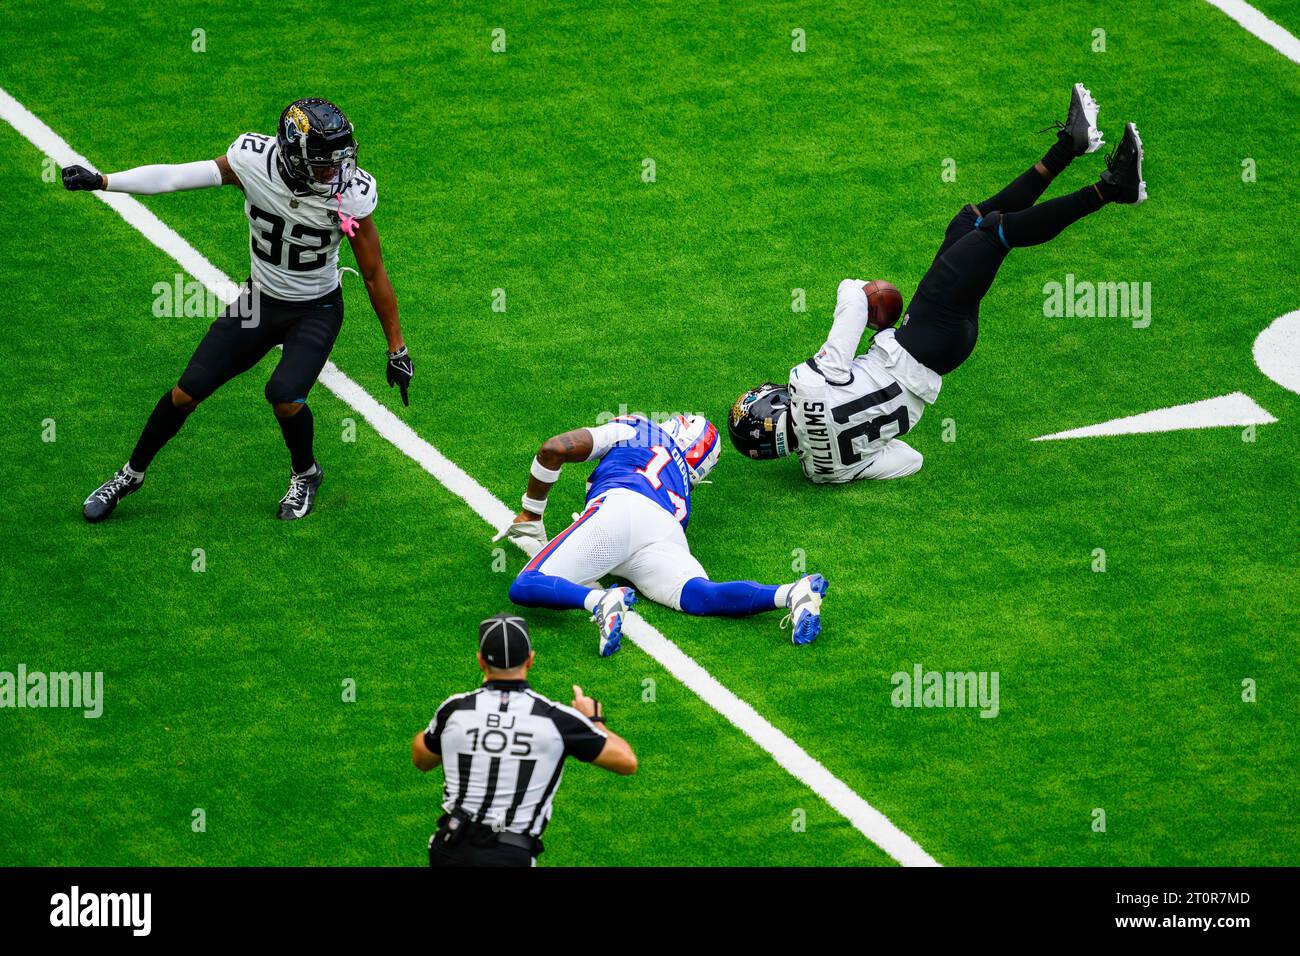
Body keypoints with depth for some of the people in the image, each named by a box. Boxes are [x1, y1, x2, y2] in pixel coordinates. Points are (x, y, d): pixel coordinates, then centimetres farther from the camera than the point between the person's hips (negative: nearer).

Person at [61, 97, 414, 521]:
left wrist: (397, 348, -8)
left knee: (284, 395, -24)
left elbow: (374, 274, -14)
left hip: (316, 311, -2)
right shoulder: (253, 160, -24)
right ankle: (131, 474, 26)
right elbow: (174, 177, -14)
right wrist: (101, 181, -17)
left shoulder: (350, 195, -26)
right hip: (260, 301, 2)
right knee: (188, 391, 2)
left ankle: (305, 474, 9)